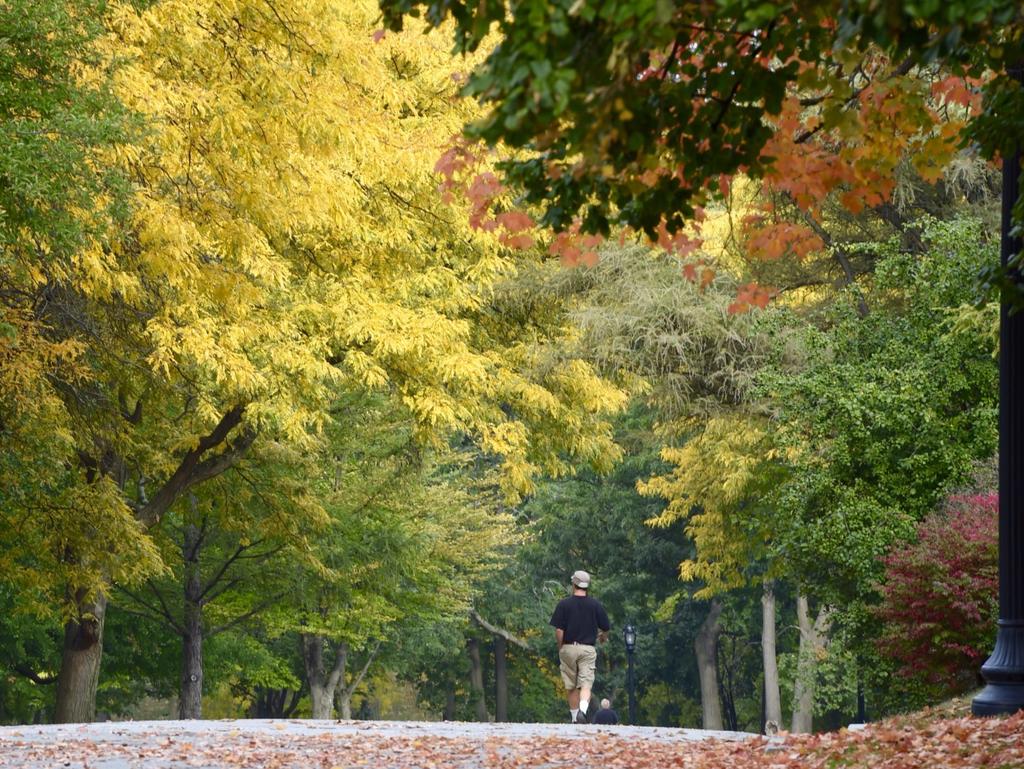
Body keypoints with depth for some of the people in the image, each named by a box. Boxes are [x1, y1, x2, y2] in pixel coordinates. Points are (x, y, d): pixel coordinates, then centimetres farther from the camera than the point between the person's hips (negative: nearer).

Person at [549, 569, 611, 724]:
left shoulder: (563, 604, -4)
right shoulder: (596, 605, 0)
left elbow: (559, 630, -8)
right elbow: (605, 629, 7)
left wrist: (560, 648, 7)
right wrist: (603, 638, 29)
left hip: (568, 648, 0)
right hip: (588, 649, 0)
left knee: (571, 687, 10)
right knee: (586, 684, -3)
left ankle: (575, 717, 14)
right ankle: (583, 711, -27)